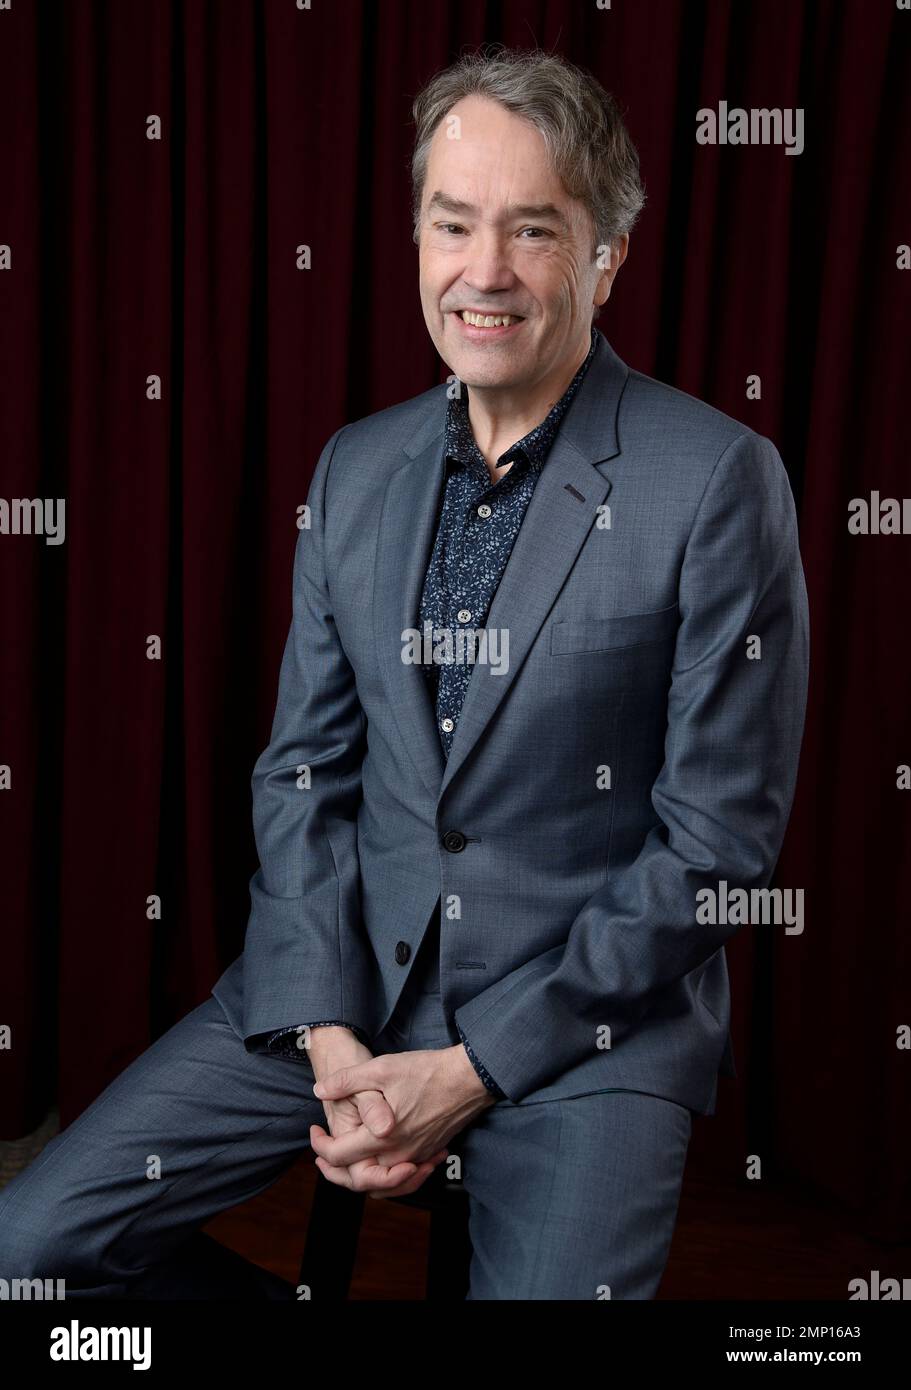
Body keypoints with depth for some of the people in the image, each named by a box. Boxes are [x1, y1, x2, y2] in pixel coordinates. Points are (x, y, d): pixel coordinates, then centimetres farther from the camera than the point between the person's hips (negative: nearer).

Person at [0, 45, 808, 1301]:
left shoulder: (717, 479, -11)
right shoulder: (357, 467, 6)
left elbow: (721, 835, -11)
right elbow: (303, 767, 8)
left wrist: (476, 1067, -12)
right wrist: (327, 1033, -6)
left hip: (588, 1014, -4)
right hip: (346, 978, 4)